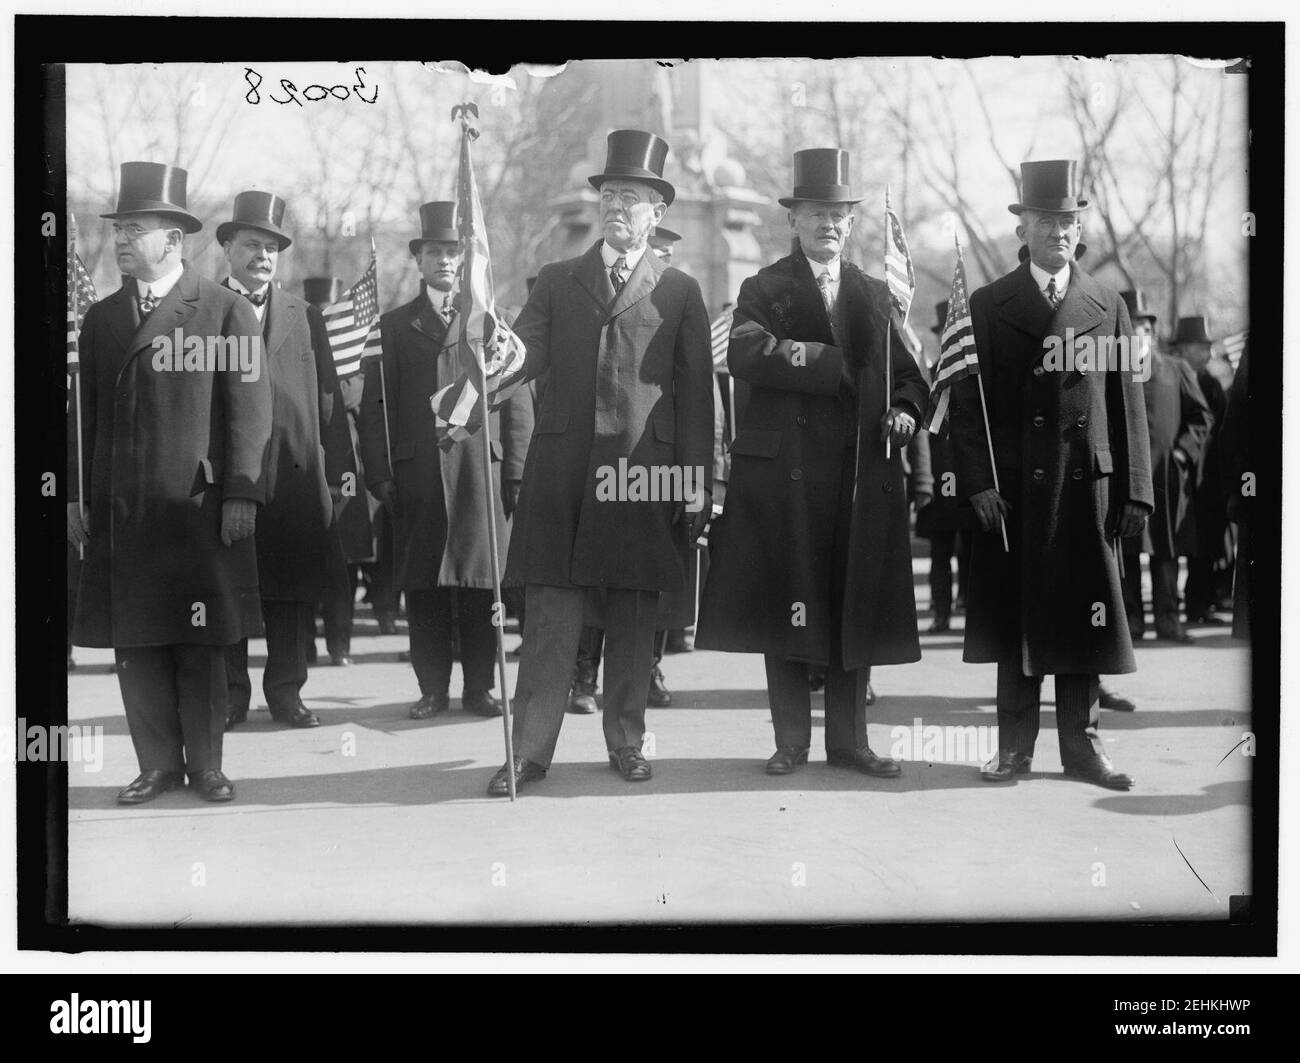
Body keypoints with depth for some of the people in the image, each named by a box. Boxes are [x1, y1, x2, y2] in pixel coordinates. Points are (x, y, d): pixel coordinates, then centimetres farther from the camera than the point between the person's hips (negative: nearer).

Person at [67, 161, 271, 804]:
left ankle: (206, 765, 13)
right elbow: (83, 412, 14)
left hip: (200, 508, -4)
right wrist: (74, 496, 8)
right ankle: (159, 764, 16)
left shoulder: (227, 312, 0)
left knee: (201, 643, 2)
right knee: (134, 642, 5)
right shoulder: (100, 318, 14)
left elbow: (249, 409, -4)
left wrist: (241, 493, -10)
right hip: (119, 511, 4)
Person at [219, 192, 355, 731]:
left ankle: (286, 691, 14)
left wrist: (340, 471, 2)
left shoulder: (306, 318, 13)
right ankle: (231, 693, 11)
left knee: (295, 590, 4)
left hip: (296, 478, 2)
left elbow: (330, 401, 10)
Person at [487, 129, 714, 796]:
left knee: (634, 620, 5)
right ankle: (529, 751, 3)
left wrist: (696, 485, 1)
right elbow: (524, 352, 3)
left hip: (646, 472, -1)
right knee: (549, 619, -1)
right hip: (563, 470, 1)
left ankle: (626, 742, 17)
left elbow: (695, 392, 7)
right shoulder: (557, 282, 15)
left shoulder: (679, 292, 11)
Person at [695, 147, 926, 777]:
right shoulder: (764, 289, 6)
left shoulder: (876, 295, 19)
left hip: (864, 477, 3)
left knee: (857, 609, 5)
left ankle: (848, 741, 15)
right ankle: (791, 741, 11)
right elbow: (744, 355, -14)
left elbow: (908, 371, 18)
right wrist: (839, 366, -17)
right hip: (784, 471, -3)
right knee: (787, 610, 0)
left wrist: (905, 409, -5)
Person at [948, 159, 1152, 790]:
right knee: (1014, 618, 3)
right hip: (1012, 489, -1)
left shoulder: (1109, 308, 10)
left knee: (1084, 616, 4)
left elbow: (1128, 405, 8)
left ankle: (1082, 745, 14)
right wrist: (977, 482, -9)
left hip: (1089, 486, 1)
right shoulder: (988, 307, 5)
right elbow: (966, 404, 1)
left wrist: (1135, 491, 2)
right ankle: (1014, 747, 12)